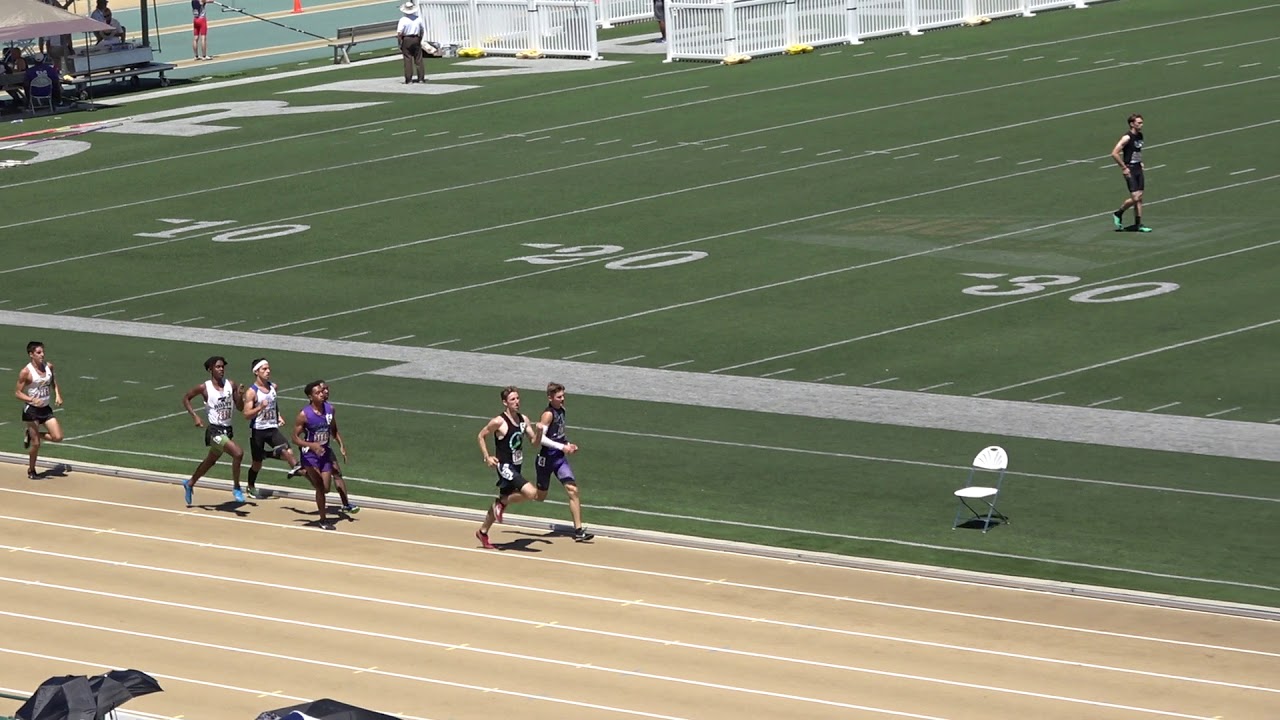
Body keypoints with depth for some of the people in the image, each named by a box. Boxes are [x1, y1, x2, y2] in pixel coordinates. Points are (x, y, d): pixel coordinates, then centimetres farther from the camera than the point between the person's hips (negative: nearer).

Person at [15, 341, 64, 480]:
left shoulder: (49, 366, 0)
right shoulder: (26, 372, -17)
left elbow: (54, 383, 18)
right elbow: (18, 392, -13)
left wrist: (58, 395, 0)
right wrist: (32, 399, -29)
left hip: (46, 409, 5)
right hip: (31, 410, -5)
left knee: (57, 437, -5)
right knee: (36, 444, -1)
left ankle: (32, 435, 20)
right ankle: (31, 471, 21)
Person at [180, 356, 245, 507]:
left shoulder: (231, 385, 1)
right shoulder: (204, 388, -10)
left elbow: (240, 407, 4)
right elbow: (186, 398, 3)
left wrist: (240, 396, -17)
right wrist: (195, 416, -8)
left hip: (228, 429, 6)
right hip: (215, 430, -6)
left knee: (210, 461, 22)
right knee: (238, 453, -25)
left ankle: (190, 484, 45)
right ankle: (236, 487, -9)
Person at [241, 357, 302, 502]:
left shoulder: (273, 387, 4)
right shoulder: (252, 392, -14)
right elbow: (247, 414, -18)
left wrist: (278, 416, 11)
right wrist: (260, 407, -32)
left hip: (272, 429, 4)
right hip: (258, 430, -4)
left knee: (287, 452, -26)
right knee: (257, 462, 12)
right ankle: (251, 487, 33)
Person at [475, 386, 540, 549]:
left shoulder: (523, 420, 5)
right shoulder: (499, 422, -15)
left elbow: (534, 441, 11)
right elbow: (481, 436, -4)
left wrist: (539, 432, -9)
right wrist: (487, 457, -10)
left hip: (516, 467, 8)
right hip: (505, 466, -8)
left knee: (504, 499, 16)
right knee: (531, 493, -23)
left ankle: (482, 531, 32)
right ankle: (502, 504, 1)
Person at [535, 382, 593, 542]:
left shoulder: (561, 410, 7)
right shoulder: (548, 414, -18)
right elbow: (541, 438, -25)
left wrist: (568, 444, 8)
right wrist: (562, 447, -26)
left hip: (560, 458, 7)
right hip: (546, 458, -7)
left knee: (572, 490, -7)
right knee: (540, 497, 7)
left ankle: (578, 530, -8)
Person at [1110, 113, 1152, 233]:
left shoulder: (1139, 136, 9)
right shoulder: (1127, 138, -16)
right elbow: (1114, 153, -20)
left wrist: (1140, 162, 16)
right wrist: (1124, 168, -17)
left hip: (1138, 169, 8)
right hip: (1130, 170, -8)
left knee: (1139, 198, 7)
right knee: (1135, 198, -11)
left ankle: (1138, 224, 11)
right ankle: (1118, 214, 11)